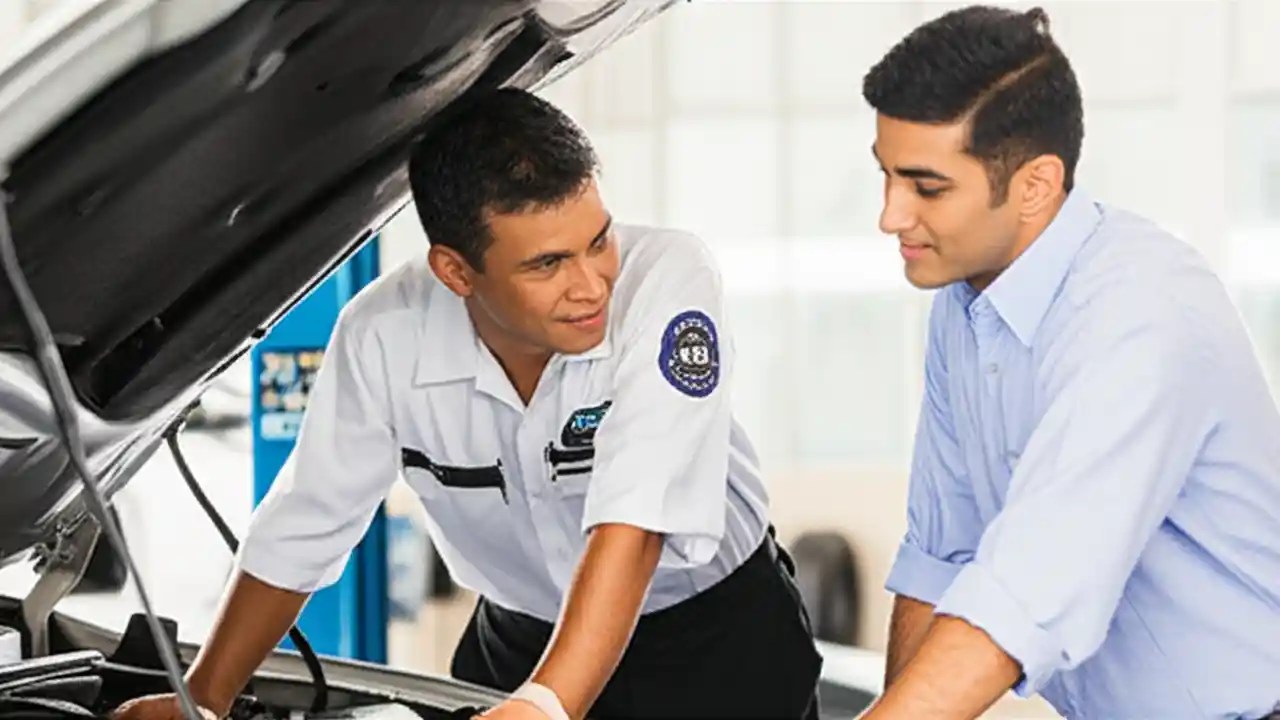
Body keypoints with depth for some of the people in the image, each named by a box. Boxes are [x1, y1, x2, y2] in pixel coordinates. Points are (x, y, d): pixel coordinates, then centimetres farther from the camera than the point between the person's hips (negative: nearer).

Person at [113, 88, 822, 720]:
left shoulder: (669, 280, -31)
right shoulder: (383, 334, -20)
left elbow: (632, 526, -39)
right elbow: (301, 530, -7)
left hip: (719, 630, -2)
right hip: (517, 638, 2)